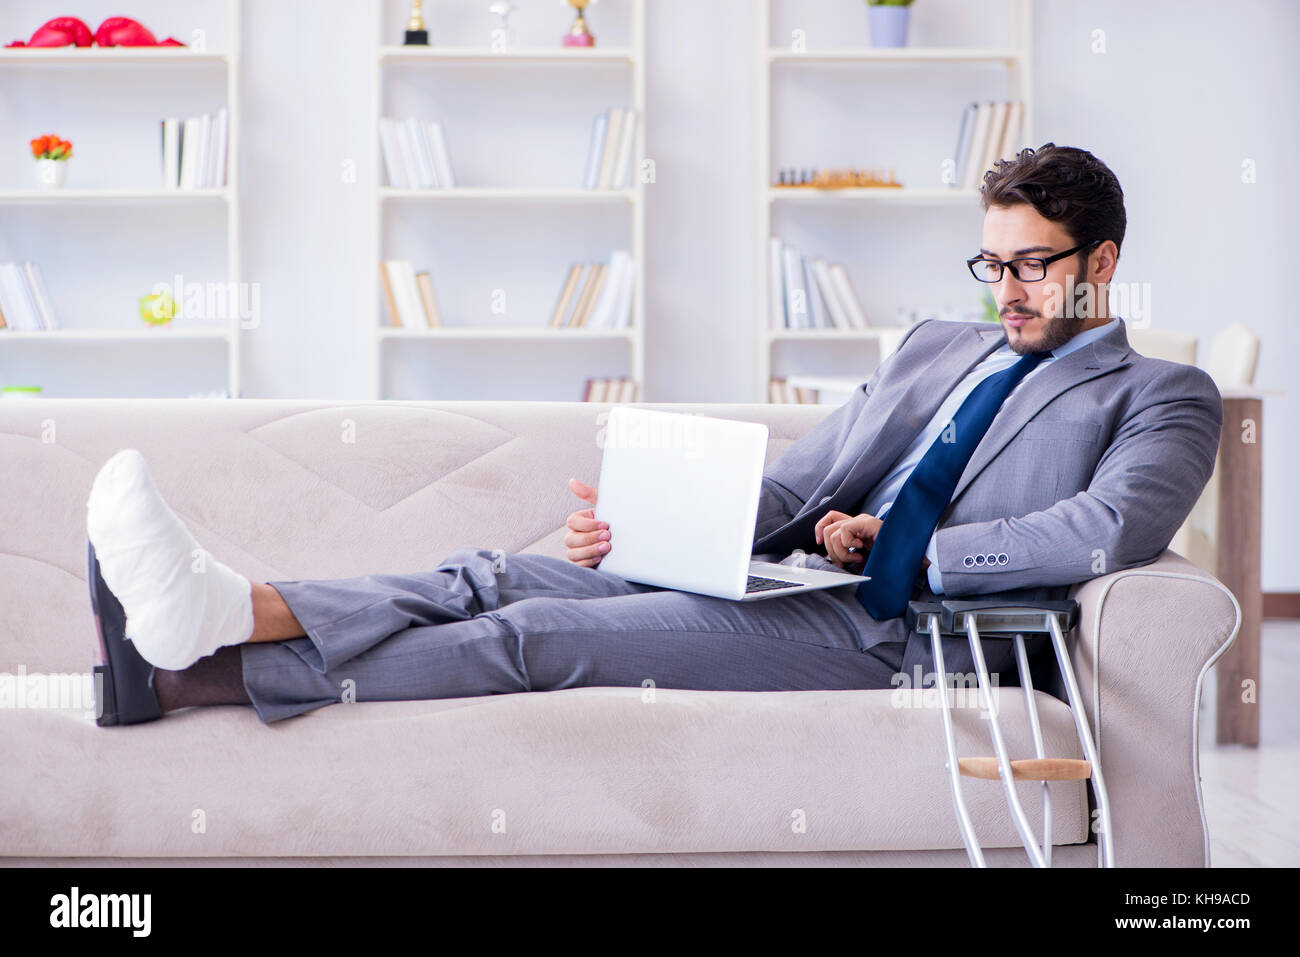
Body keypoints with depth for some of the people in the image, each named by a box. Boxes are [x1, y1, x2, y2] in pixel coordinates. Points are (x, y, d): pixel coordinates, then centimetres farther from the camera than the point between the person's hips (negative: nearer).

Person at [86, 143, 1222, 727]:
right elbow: (795, 483, 20)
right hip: (795, 584, 7)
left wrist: (904, 549, -10)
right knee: (499, 577, -17)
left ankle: (197, 672, -33)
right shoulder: (936, 348, 27)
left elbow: (1105, 532, -14)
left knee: (545, 633, -24)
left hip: (898, 631, -7)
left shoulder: (1166, 398, 8)